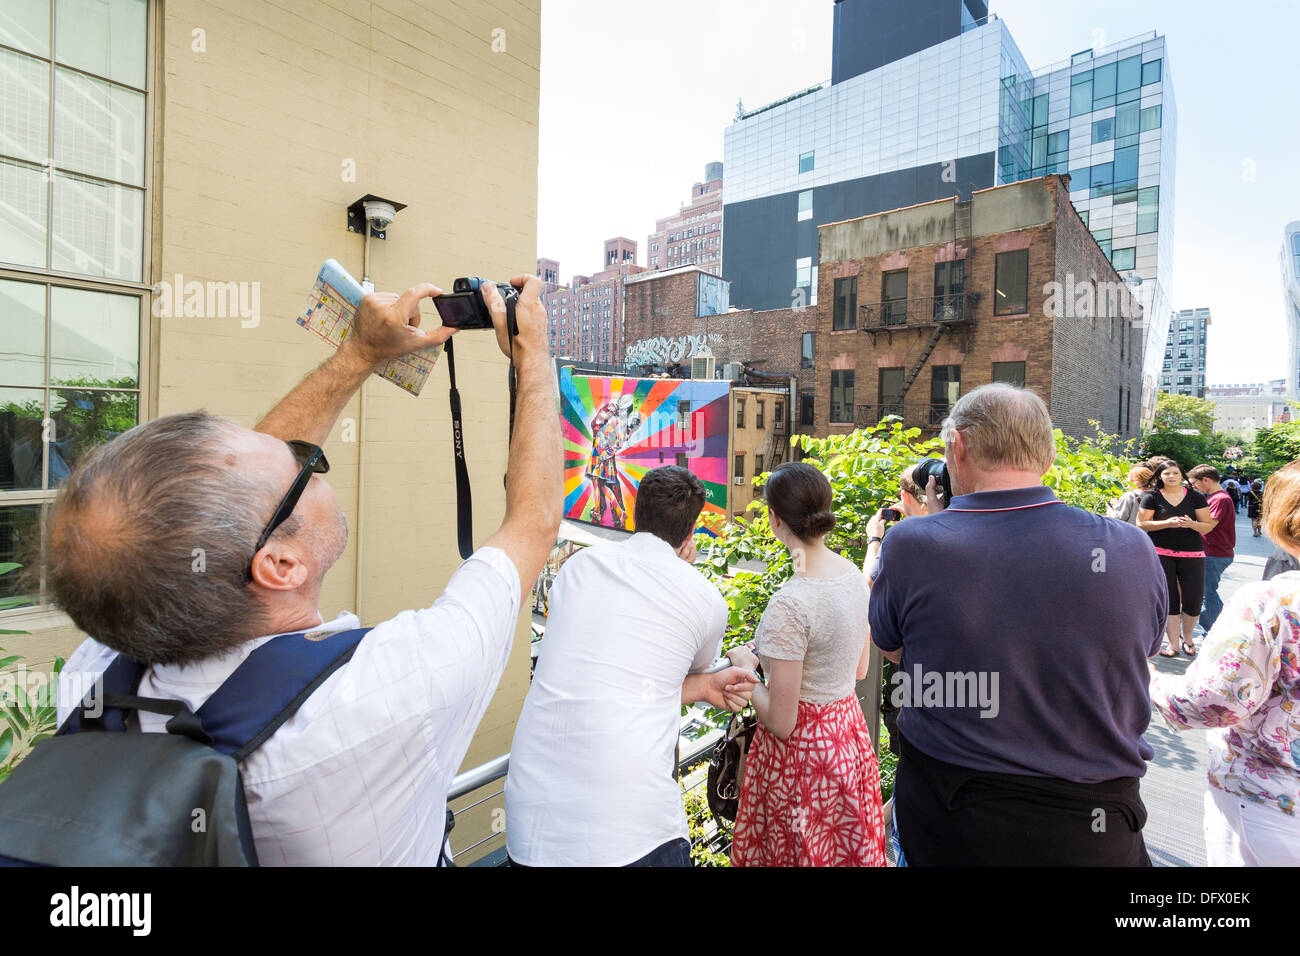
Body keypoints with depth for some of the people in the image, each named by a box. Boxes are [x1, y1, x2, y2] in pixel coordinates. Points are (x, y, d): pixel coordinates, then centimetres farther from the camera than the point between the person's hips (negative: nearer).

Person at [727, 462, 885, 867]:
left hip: (801, 751, -7)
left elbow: (780, 722, -23)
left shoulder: (789, 605, -30)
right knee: (848, 848, 26)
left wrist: (745, 669, -6)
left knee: (795, 852, 17)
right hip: (849, 738, 7)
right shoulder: (854, 575, -5)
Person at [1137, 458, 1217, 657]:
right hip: (1161, 553, -1)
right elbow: (1141, 524, -4)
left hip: (1191, 553, 1)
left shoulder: (1195, 496, 6)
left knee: (1193, 599, 1)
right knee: (1168, 599, 1)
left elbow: (1208, 526, 6)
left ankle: (1188, 638, 26)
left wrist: (1191, 524, -14)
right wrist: (1168, 523, -16)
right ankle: (1174, 644, 10)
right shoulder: (1152, 497, 1)